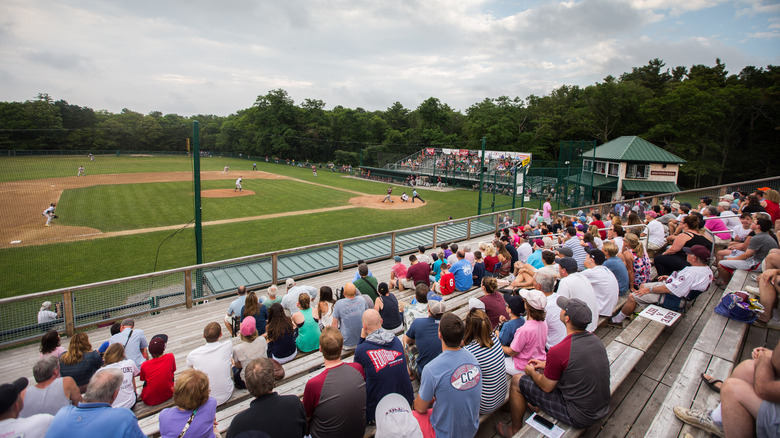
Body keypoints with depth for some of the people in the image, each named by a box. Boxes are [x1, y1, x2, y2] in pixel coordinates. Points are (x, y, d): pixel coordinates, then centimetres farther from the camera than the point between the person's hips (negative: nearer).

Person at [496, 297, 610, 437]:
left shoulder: (558, 351, -29)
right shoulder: (595, 339, -6)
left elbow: (547, 387, -13)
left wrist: (531, 372, 7)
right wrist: (547, 365, 15)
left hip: (579, 418, -7)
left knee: (517, 381, 3)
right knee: (546, 372, 22)